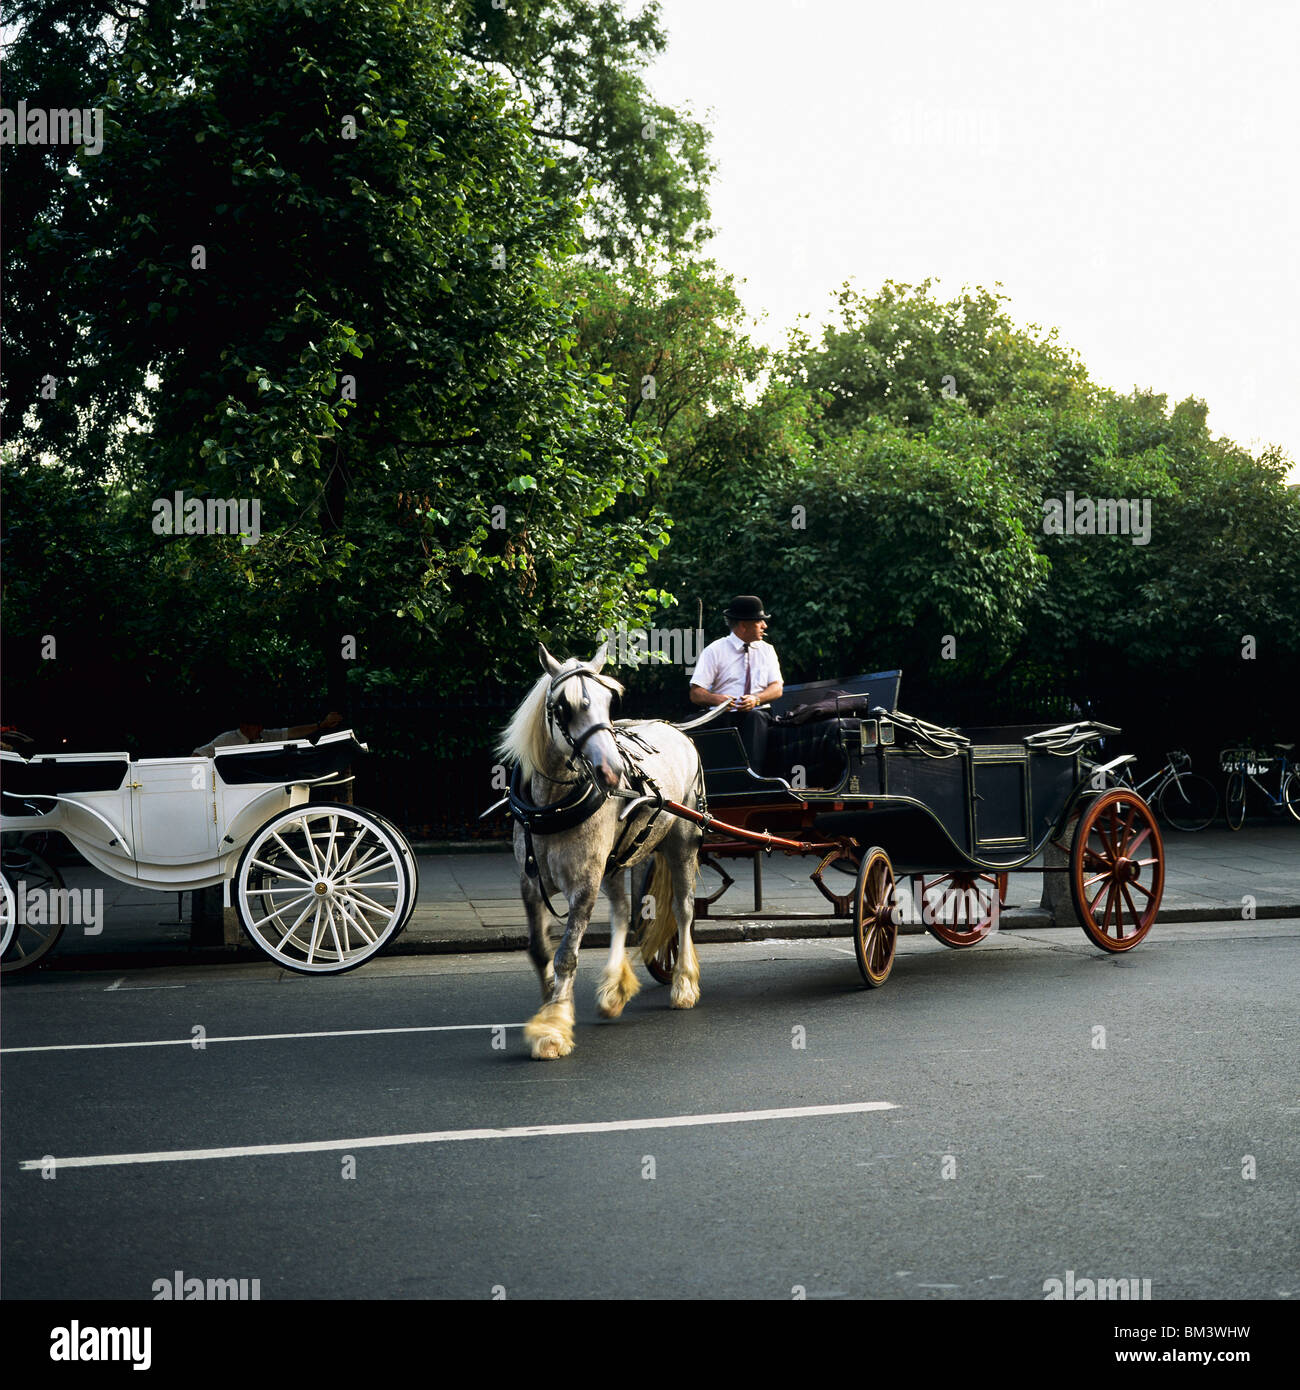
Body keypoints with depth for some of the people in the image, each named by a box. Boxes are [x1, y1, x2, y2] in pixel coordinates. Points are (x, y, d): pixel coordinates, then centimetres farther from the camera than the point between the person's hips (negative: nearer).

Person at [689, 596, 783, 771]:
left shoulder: (766, 650, 16)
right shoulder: (714, 651, 4)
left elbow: (777, 688, 7)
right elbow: (696, 694, -1)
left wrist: (756, 699, -14)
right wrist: (717, 699, -24)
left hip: (757, 713, 2)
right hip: (724, 715, -2)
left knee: (755, 717, -33)